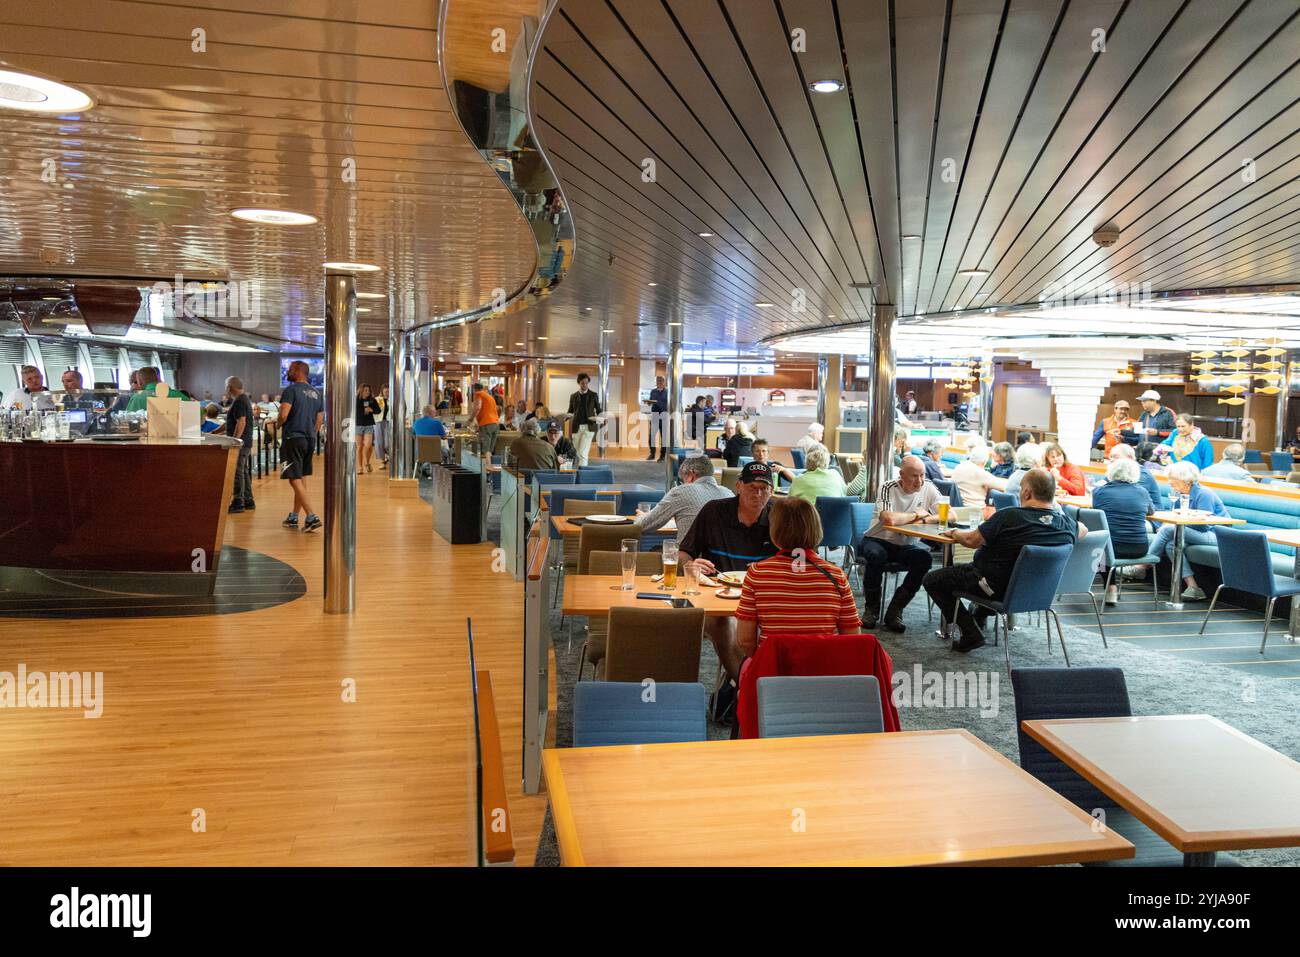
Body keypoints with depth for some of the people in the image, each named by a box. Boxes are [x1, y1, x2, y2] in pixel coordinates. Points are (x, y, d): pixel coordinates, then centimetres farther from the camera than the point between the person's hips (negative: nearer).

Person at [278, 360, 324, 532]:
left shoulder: (291, 390, -11)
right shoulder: (316, 393, 12)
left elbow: (283, 414, -21)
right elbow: (320, 419, 14)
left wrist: (278, 426, -1)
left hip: (293, 439, -8)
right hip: (309, 440, 8)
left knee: (295, 480, -7)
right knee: (302, 479, 15)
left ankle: (312, 516, -17)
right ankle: (294, 517, 24)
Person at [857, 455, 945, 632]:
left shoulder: (928, 487, -3)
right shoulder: (888, 488, -17)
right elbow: (890, 519, -35)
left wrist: (924, 520, -22)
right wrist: (917, 514, -19)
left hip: (907, 544, 4)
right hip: (878, 540, -4)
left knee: (924, 558, -27)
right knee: (876, 555, -36)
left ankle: (894, 611, -11)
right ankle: (871, 608, -9)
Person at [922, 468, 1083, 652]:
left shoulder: (1009, 516, -26)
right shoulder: (1065, 524, -9)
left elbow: (972, 540, -17)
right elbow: (1083, 530, 17)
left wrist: (955, 533, 3)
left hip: (998, 587, -7)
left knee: (931, 580, 1)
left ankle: (971, 633, -2)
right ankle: (980, 614, 34)